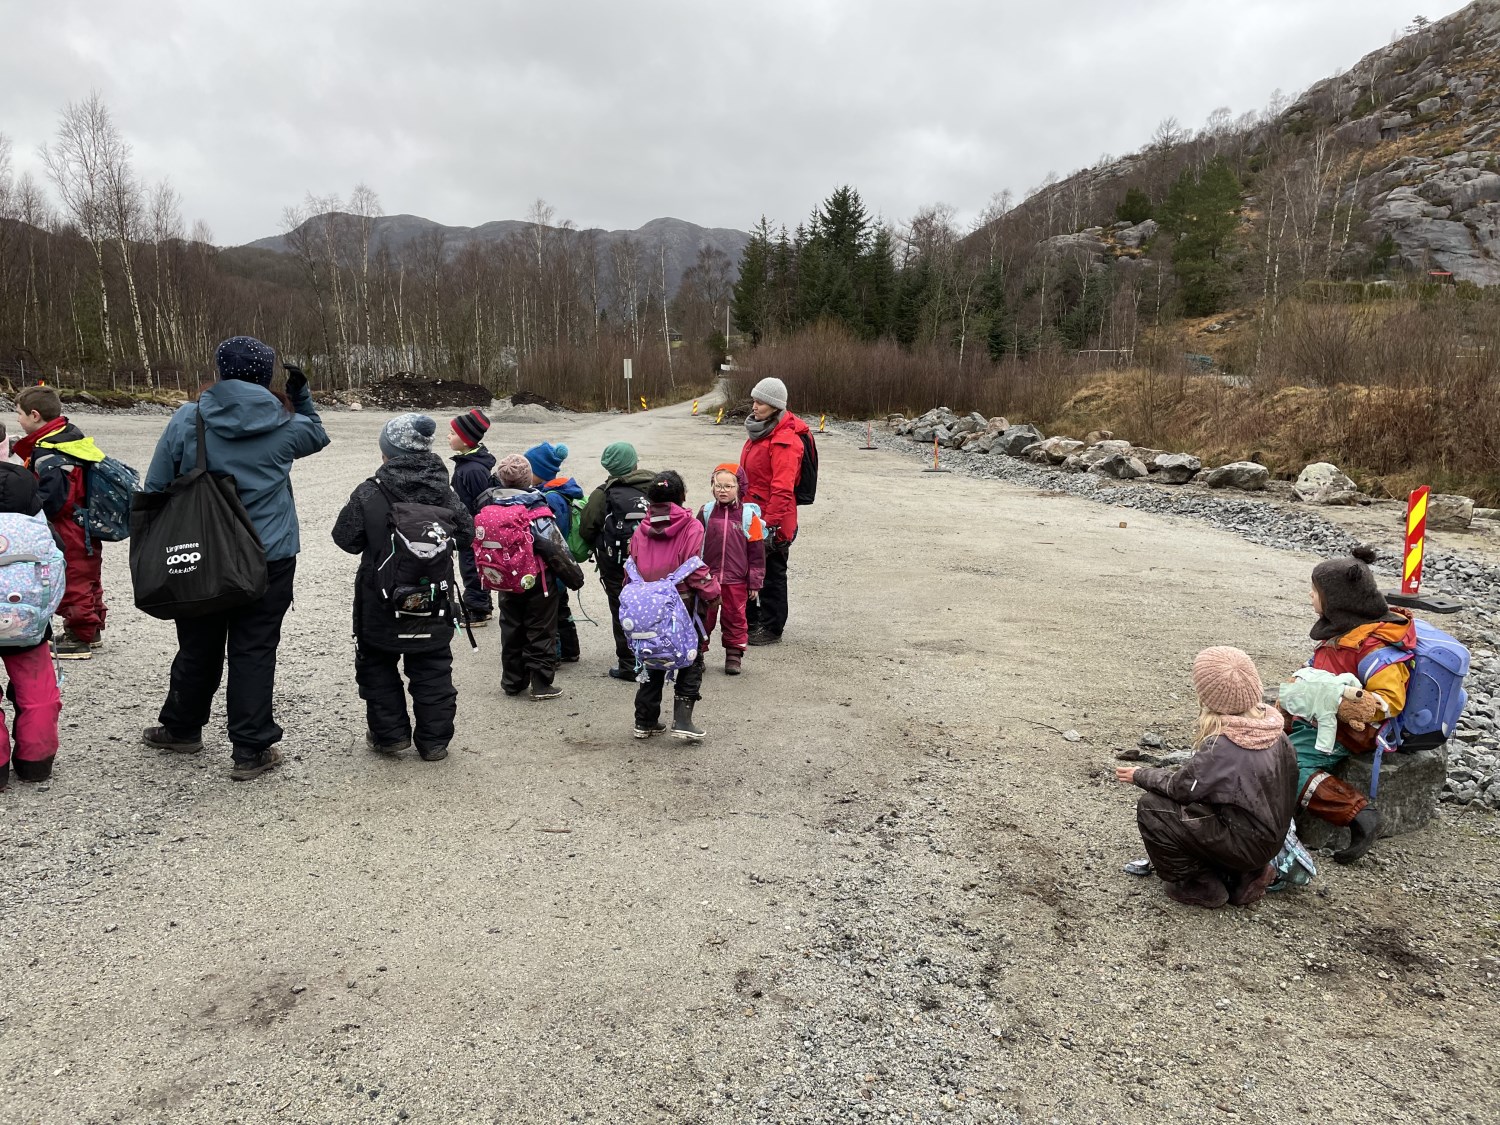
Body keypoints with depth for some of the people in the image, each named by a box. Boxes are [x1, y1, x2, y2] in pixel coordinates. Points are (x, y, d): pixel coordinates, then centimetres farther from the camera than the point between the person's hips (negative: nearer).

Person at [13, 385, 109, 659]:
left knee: (72, 583, 0)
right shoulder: (71, 436, 8)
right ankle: (92, 630, 31)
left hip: (68, 533, -10)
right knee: (87, 579, 19)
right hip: (86, 527, 10)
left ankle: (78, 638, 9)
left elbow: (50, 497, -26)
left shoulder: (47, 453, -20)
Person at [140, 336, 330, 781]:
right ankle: (251, 750, 6)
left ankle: (182, 728, 37)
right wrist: (301, 394, 15)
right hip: (269, 557, -1)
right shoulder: (284, 425, -5)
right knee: (254, 649, 3)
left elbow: (155, 488, 2)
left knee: (198, 645, 17)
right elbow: (317, 436, 21)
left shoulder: (187, 420, -4)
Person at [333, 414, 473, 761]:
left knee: (378, 666, 17)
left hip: (381, 602, -2)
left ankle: (389, 734, 19)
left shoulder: (369, 494, -13)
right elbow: (466, 532, 4)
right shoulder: (444, 492, -6)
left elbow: (346, 538, -6)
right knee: (432, 670, 11)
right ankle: (434, 741, 15)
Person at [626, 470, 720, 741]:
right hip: (683, 607, -4)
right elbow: (696, 569, -14)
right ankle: (682, 721, 0)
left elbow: (631, 568, 7)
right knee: (691, 662, 9)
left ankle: (645, 722, 20)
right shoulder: (691, 528, -11)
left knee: (652, 662, 16)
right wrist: (712, 593, 0)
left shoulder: (641, 530, 3)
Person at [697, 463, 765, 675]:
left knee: (735, 617, 10)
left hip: (736, 580, -1)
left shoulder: (748, 515, -6)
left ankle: (734, 654, 23)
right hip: (707, 578, 1)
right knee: (703, 617, 9)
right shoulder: (706, 512, -1)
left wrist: (755, 582, -1)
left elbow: (756, 552, -2)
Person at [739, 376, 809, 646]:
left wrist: (771, 522, -25)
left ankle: (771, 629, 16)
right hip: (752, 516, 10)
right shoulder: (760, 431, 12)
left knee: (771, 574, 3)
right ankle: (750, 622, 33)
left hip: (773, 521, -10)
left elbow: (782, 488, -23)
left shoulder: (785, 440, -19)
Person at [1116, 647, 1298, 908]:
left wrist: (1140, 776, 2)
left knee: (1151, 808, -9)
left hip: (1246, 844, -8)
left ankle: (1201, 887, 5)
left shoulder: (1222, 747, -28)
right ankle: (1245, 876, 16)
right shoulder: (1271, 729, -5)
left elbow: (1180, 787, -15)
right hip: (1269, 838, 8)